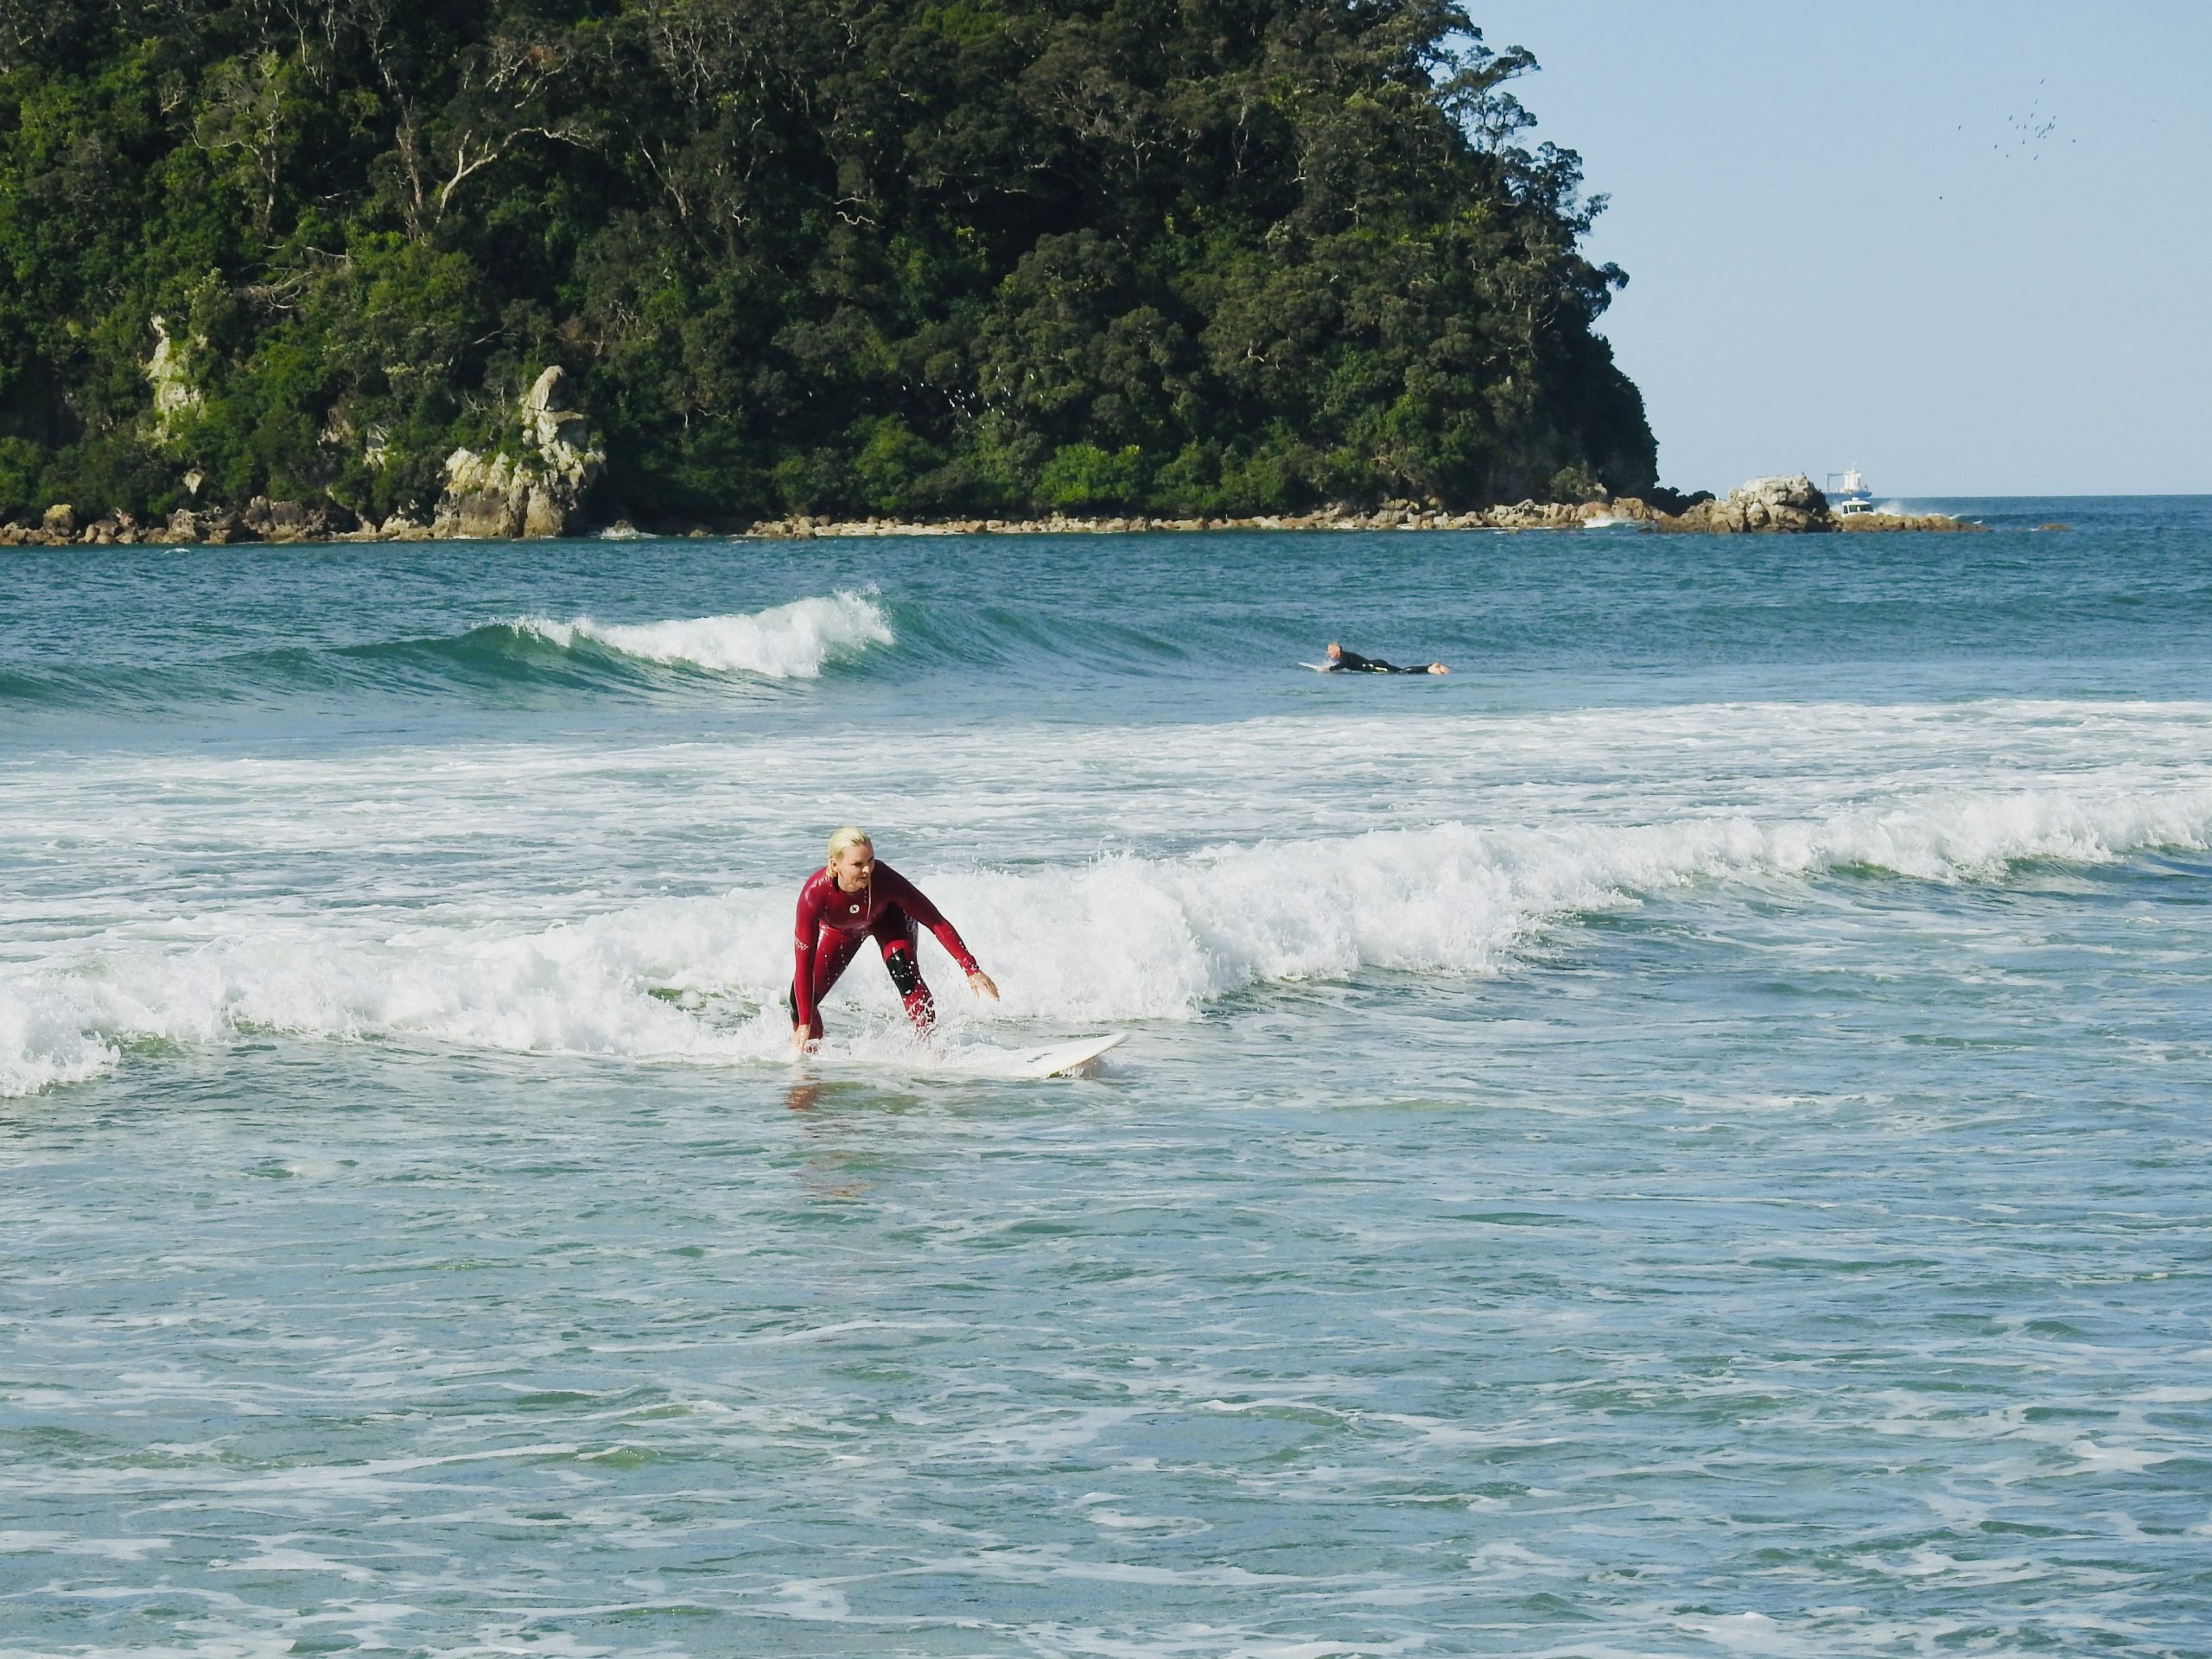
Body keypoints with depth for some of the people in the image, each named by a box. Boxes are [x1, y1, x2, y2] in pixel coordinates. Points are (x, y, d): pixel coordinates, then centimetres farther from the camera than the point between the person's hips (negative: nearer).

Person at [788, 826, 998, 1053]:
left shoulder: (883, 879, -40)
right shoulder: (814, 894, -40)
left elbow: (936, 921, -31)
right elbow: (803, 963, -34)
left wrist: (971, 970, -35)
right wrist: (804, 1025, -36)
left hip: (887, 918, -1)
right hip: (838, 929, 1)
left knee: (903, 970, -30)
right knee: (801, 1001, -7)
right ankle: (811, 1050, 23)